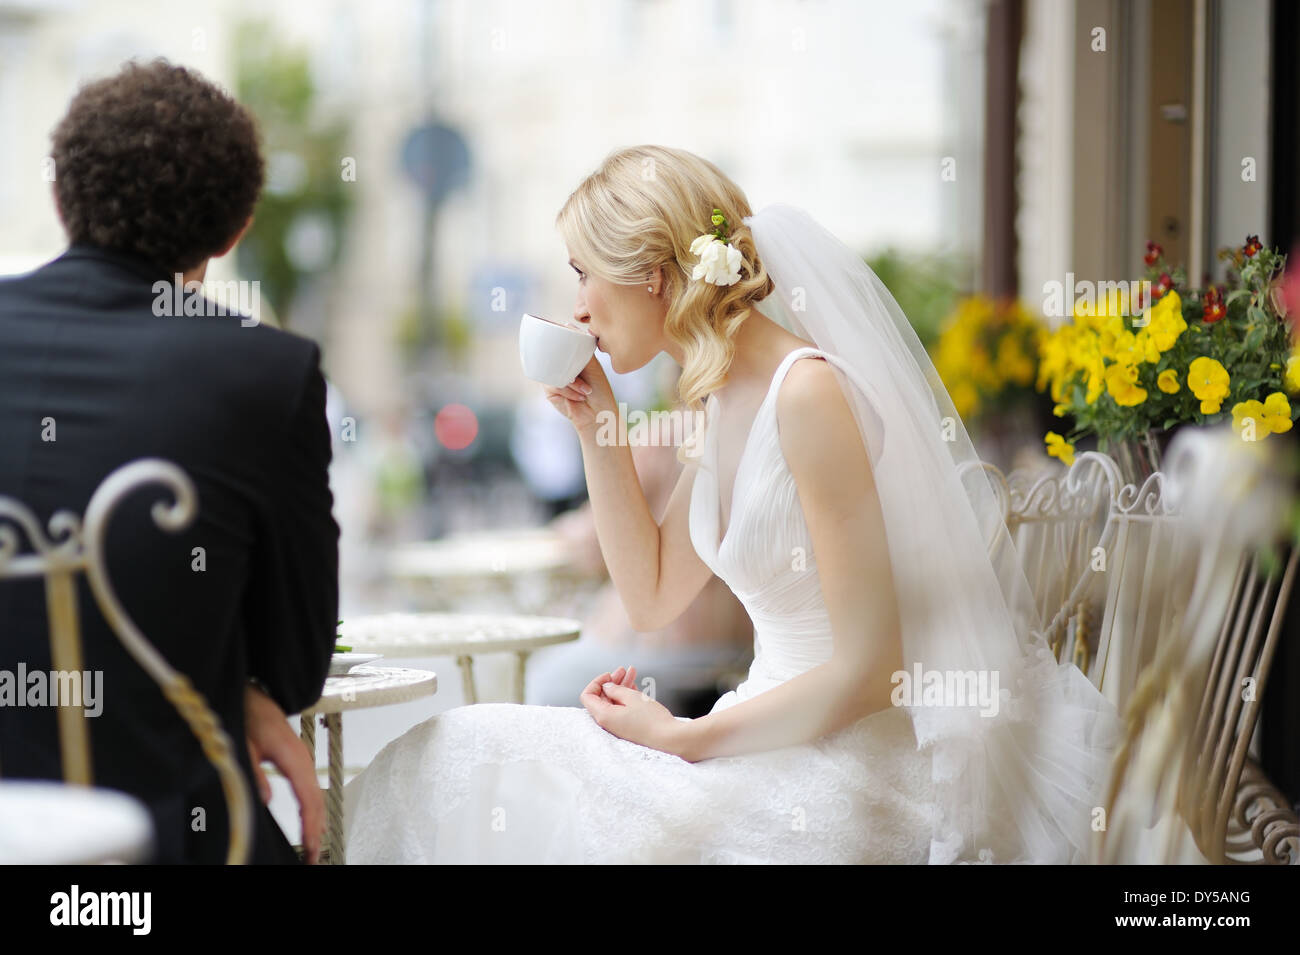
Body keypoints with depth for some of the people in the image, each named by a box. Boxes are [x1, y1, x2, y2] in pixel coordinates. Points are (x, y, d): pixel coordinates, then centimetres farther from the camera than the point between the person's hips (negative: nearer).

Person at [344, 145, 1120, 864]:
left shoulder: (809, 394, -19)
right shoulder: (726, 399, 9)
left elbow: (867, 668, -20)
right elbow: (653, 598, 19)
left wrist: (683, 738, -14)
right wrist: (596, 427, 10)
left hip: (866, 753, -8)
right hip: (781, 731, 8)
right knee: (473, 762, -3)